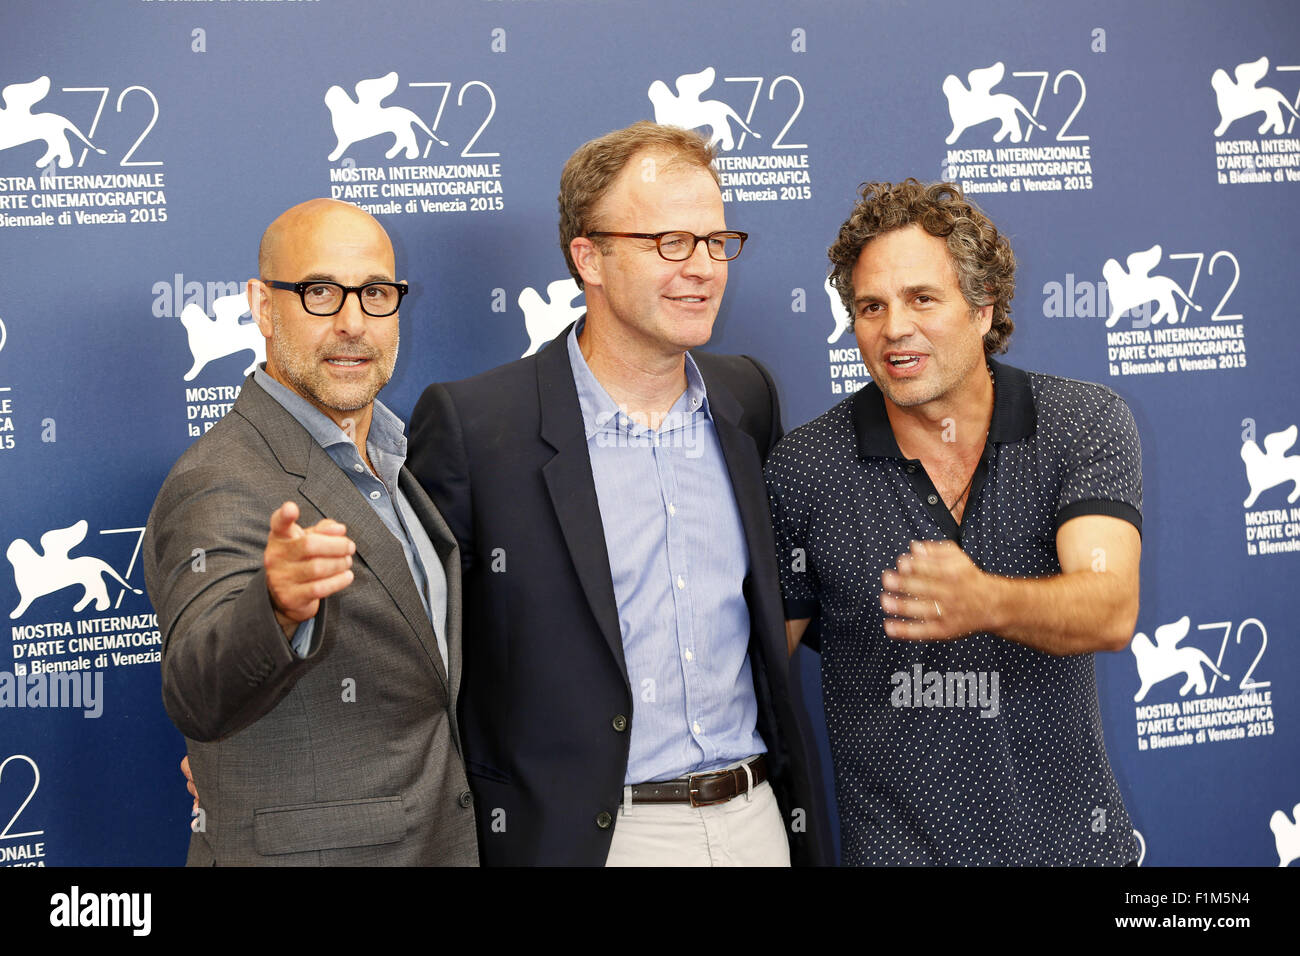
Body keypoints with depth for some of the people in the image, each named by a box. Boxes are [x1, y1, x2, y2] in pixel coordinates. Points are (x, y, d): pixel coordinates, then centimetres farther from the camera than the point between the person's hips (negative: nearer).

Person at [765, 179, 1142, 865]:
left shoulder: (1088, 423, -8)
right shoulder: (803, 470, -9)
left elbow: (1111, 613, -22)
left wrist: (987, 603, -43)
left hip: (1072, 834, 1)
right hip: (894, 843, -1)